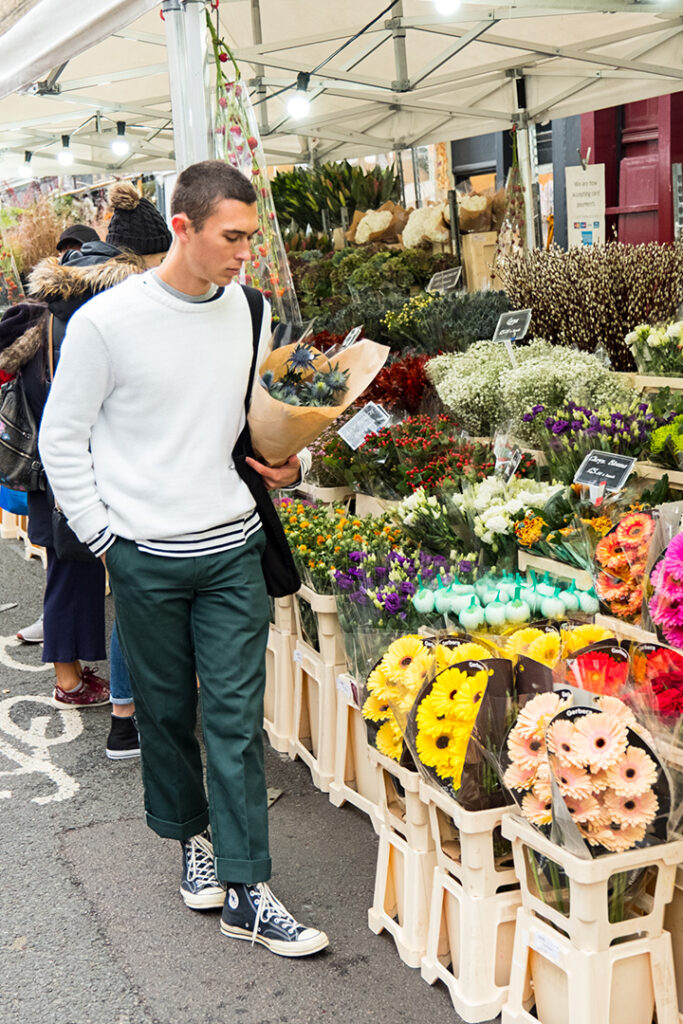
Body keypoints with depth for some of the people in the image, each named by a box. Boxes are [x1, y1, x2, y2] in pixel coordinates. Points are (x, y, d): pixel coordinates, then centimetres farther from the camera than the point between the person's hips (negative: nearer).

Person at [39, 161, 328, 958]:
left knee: (237, 715, 1)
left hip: (233, 548, 3)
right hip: (146, 558, -2)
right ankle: (193, 835, 36)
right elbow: (61, 438, -3)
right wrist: (100, 534, -5)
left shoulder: (252, 312, 4)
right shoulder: (107, 321, -9)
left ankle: (244, 891, 8)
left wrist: (290, 465, -1)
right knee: (165, 709, 12)